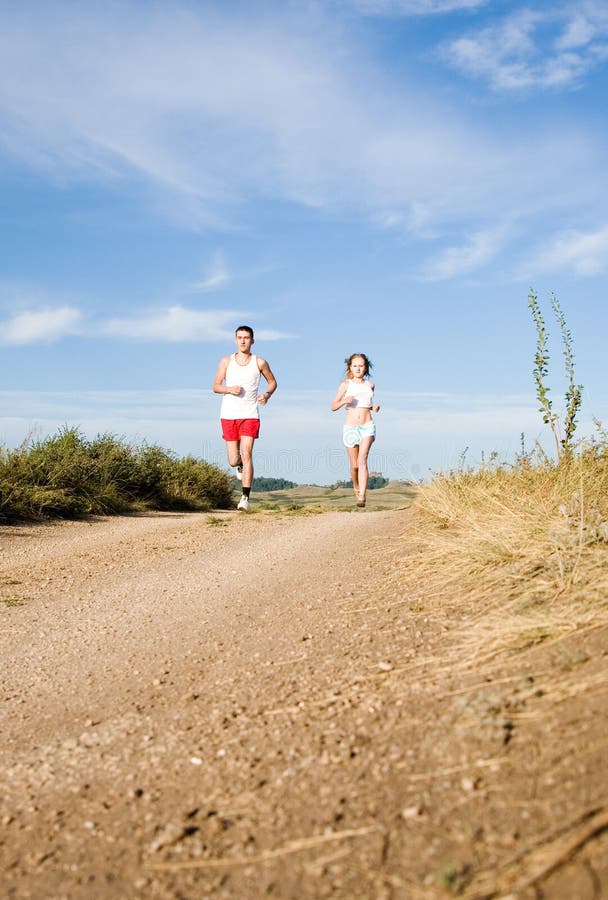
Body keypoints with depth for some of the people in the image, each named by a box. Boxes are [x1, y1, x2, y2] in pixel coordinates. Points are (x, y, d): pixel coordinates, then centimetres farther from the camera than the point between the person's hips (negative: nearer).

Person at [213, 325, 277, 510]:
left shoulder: (259, 362, 4)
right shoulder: (226, 361, 7)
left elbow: (272, 382, 17)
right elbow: (216, 386, 9)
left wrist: (267, 394, -4)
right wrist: (229, 389, -13)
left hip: (249, 415, -1)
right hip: (228, 415, 2)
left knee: (246, 455, -13)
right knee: (234, 460, 3)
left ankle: (246, 497, -11)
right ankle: (240, 465, 41)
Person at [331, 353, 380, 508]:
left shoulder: (370, 385, 8)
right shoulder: (346, 385, 0)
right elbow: (333, 406, -1)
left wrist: (374, 407, 3)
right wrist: (344, 401, -20)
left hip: (367, 426, 0)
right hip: (350, 427, 0)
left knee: (362, 460, -19)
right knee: (354, 465, 8)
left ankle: (362, 497, -26)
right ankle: (357, 488, 36)